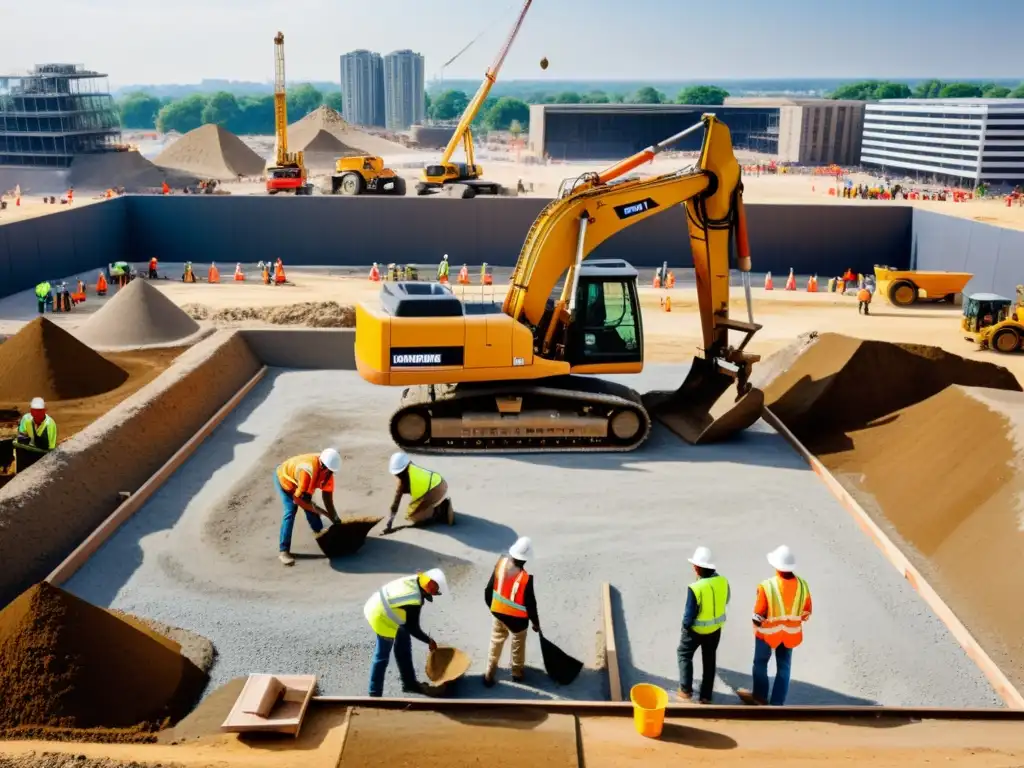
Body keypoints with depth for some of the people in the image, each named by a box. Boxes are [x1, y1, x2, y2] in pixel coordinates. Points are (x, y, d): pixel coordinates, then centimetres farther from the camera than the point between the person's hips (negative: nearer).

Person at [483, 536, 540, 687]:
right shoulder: (526, 578, -32)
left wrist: (492, 606, 14)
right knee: (518, 646, 22)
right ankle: (517, 673, 43)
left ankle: (489, 674, 35)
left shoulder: (501, 563, -17)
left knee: (496, 643, 24)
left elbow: (489, 589, -4)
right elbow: (530, 603, -20)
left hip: (498, 613, 4)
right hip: (517, 619, -4)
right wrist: (535, 622, -3)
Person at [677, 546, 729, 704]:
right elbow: (726, 600, 4)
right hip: (716, 628, 5)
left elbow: (690, 613, -23)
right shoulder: (723, 581, -15)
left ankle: (686, 690, 23)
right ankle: (706, 695, 30)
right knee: (709, 660, 20)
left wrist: (685, 626, -3)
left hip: (696, 629, -5)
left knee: (684, 654, 20)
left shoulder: (695, 588, -32)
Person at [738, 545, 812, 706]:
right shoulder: (802, 585, -15)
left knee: (760, 663, 21)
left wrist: (756, 625, 4)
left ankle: (760, 696, 39)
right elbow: (806, 613, -2)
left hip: (768, 632, -3)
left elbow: (759, 616, -17)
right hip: (790, 633, 3)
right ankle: (777, 704, 25)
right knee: (784, 668, 18)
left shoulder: (767, 586, -27)